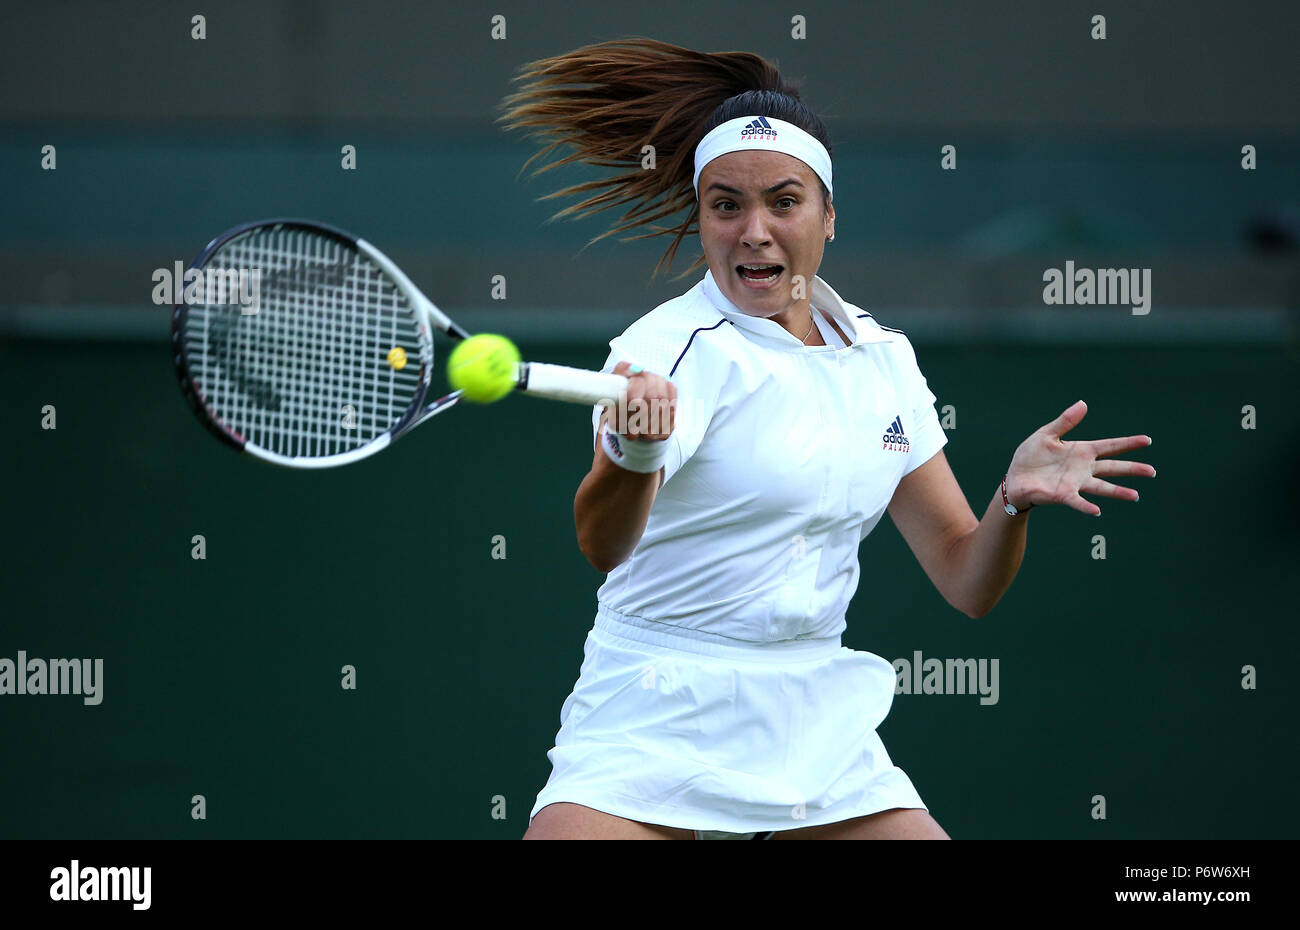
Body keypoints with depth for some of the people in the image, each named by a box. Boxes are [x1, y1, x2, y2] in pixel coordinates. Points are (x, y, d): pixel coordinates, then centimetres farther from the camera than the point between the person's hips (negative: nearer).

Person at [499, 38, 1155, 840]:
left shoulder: (883, 359, 7)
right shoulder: (674, 346, -11)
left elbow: (967, 584, 10)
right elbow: (602, 546, -29)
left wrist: (1014, 499, -11)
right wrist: (634, 451, -51)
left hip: (820, 735, 5)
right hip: (656, 732, -5)